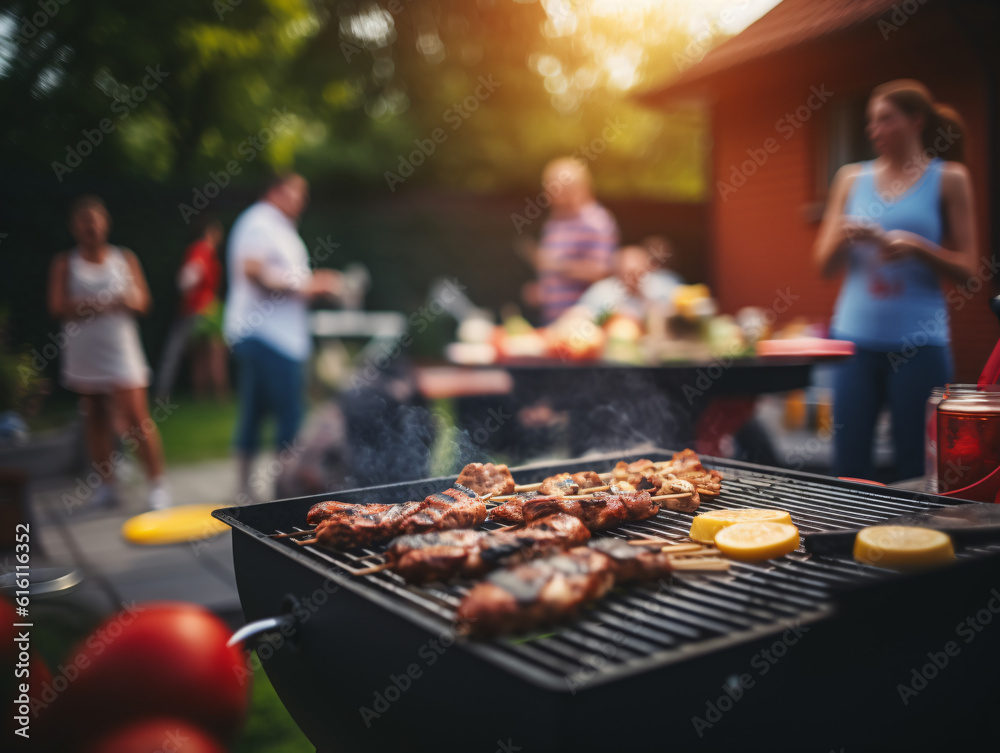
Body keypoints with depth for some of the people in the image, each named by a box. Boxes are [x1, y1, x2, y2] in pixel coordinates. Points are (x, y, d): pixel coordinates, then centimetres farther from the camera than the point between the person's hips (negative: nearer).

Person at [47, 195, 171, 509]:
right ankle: (106, 482, 20)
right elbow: (58, 307, -8)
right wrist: (105, 304, -19)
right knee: (97, 418, 9)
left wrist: (129, 301, -22)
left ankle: (157, 483, -1)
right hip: (83, 353, 2)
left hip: (121, 351, -1)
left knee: (137, 418, -8)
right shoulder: (64, 263, 3)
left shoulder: (125, 258, 5)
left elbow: (142, 302, 2)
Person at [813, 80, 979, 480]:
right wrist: (844, 237, -9)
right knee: (848, 465, 3)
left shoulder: (948, 178, 5)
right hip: (855, 338, 2)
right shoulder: (852, 178, 12)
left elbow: (965, 269, 2)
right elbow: (824, 263, 11)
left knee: (916, 469, 1)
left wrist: (916, 247, -14)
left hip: (918, 341, -2)